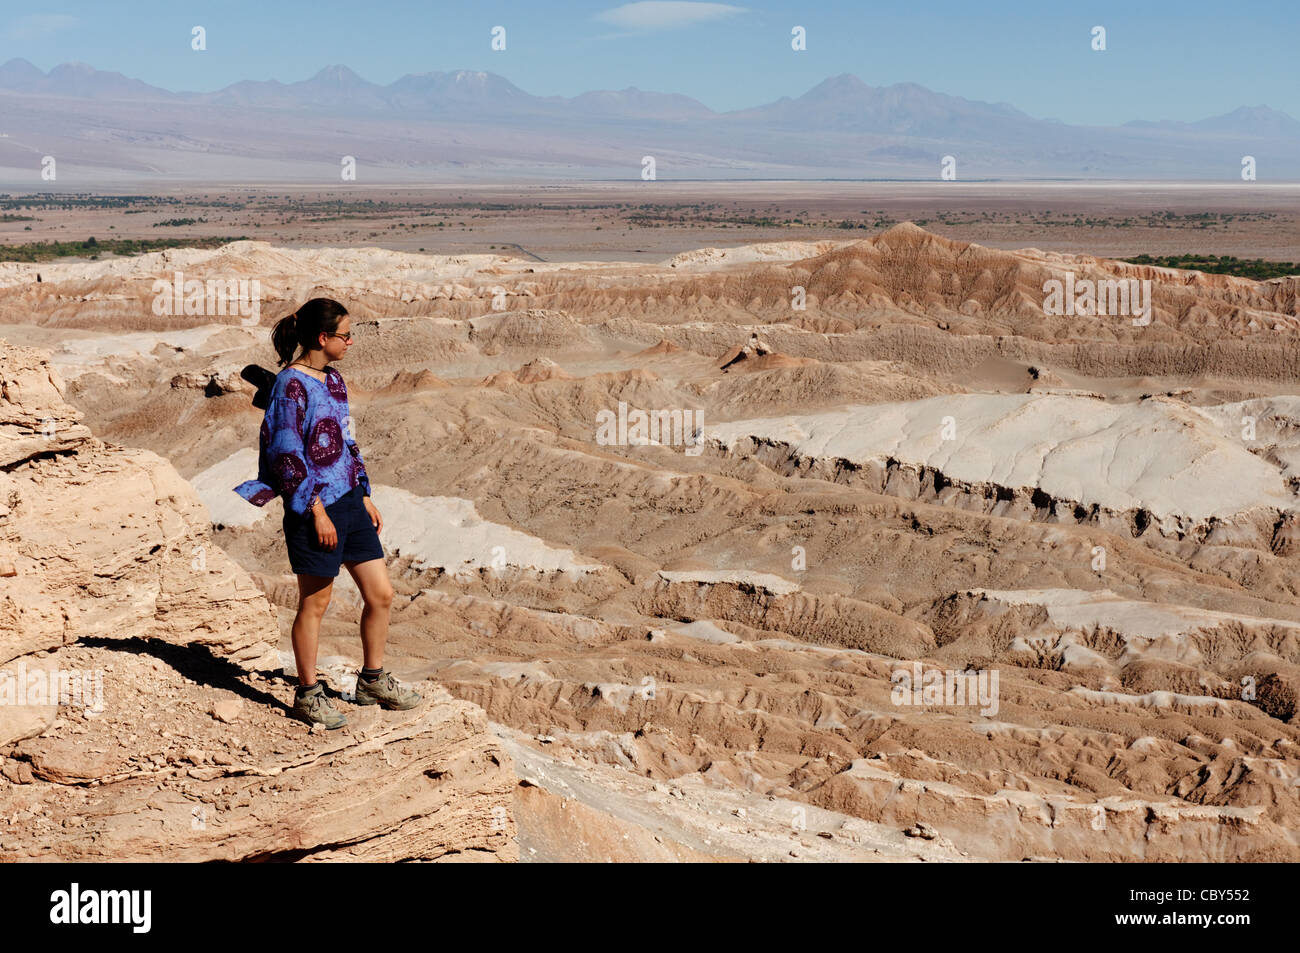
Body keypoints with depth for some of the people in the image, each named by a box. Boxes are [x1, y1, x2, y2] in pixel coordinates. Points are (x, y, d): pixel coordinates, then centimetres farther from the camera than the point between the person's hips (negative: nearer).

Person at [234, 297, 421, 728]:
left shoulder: (333, 379, 12)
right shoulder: (292, 384, -14)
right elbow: (287, 454, -17)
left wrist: (364, 495, 17)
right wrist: (316, 510, -18)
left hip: (348, 500, 8)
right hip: (314, 506, -8)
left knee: (381, 594, 10)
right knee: (314, 604, 4)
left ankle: (372, 679, 27)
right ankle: (308, 694, 19)